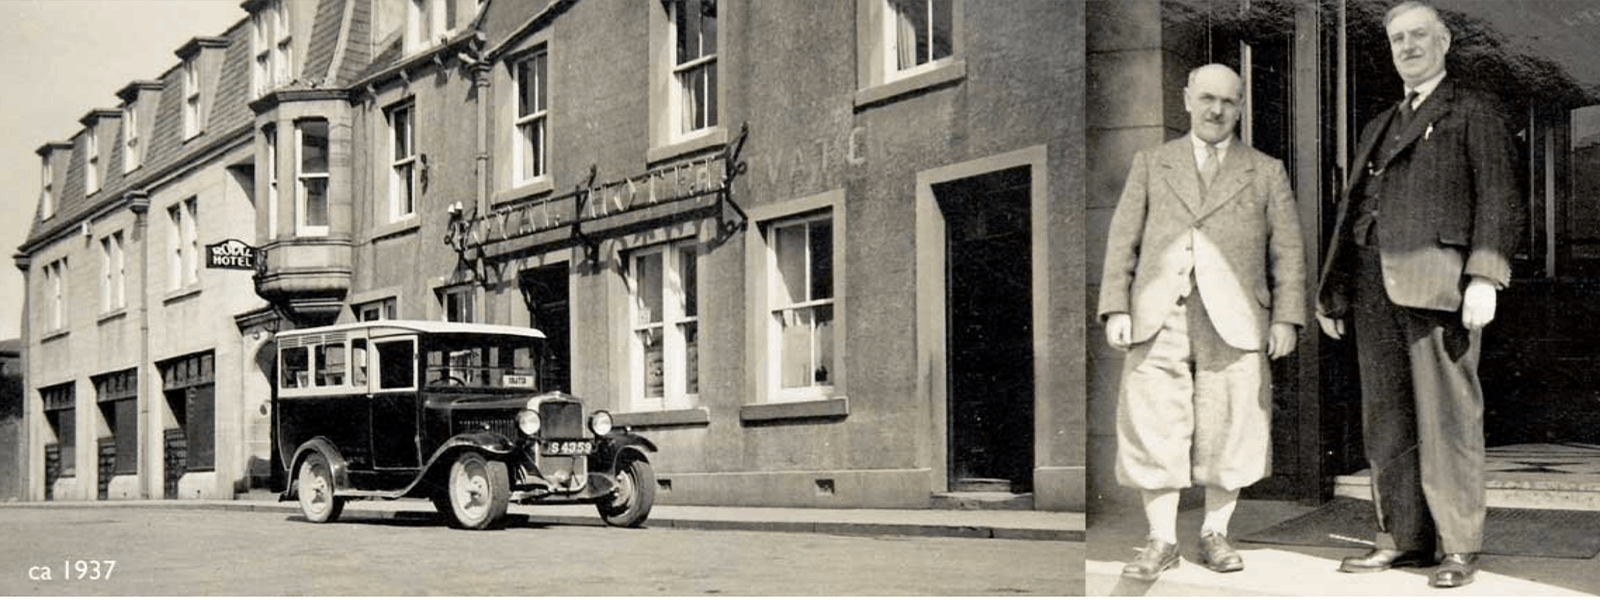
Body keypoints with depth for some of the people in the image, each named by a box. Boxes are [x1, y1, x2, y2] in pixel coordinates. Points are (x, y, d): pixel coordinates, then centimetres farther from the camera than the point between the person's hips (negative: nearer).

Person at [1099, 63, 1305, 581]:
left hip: (1233, 321, 0)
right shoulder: (1151, 164, 15)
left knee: (1228, 432, 0)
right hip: (1159, 319, 0)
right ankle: (1161, 541, 6)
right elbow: (1123, 241, 10)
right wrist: (1116, 308, 0)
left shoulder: (1266, 172, 14)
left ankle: (1215, 535, 15)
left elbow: (1287, 251, 10)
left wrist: (1286, 318, 0)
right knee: (1153, 431, -3)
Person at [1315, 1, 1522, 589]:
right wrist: (1331, 292, 17)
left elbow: (1497, 197, -3)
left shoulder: (1474, 110, 8)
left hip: (1438, 275, -6)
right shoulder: (1379, 126, 27)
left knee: (1446, 416, -6)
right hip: (1375, 281, 6)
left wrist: (1484, 277, -16)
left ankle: (1459, 547, -1)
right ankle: (1403, 537, 11)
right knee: (1386, 416, 5)